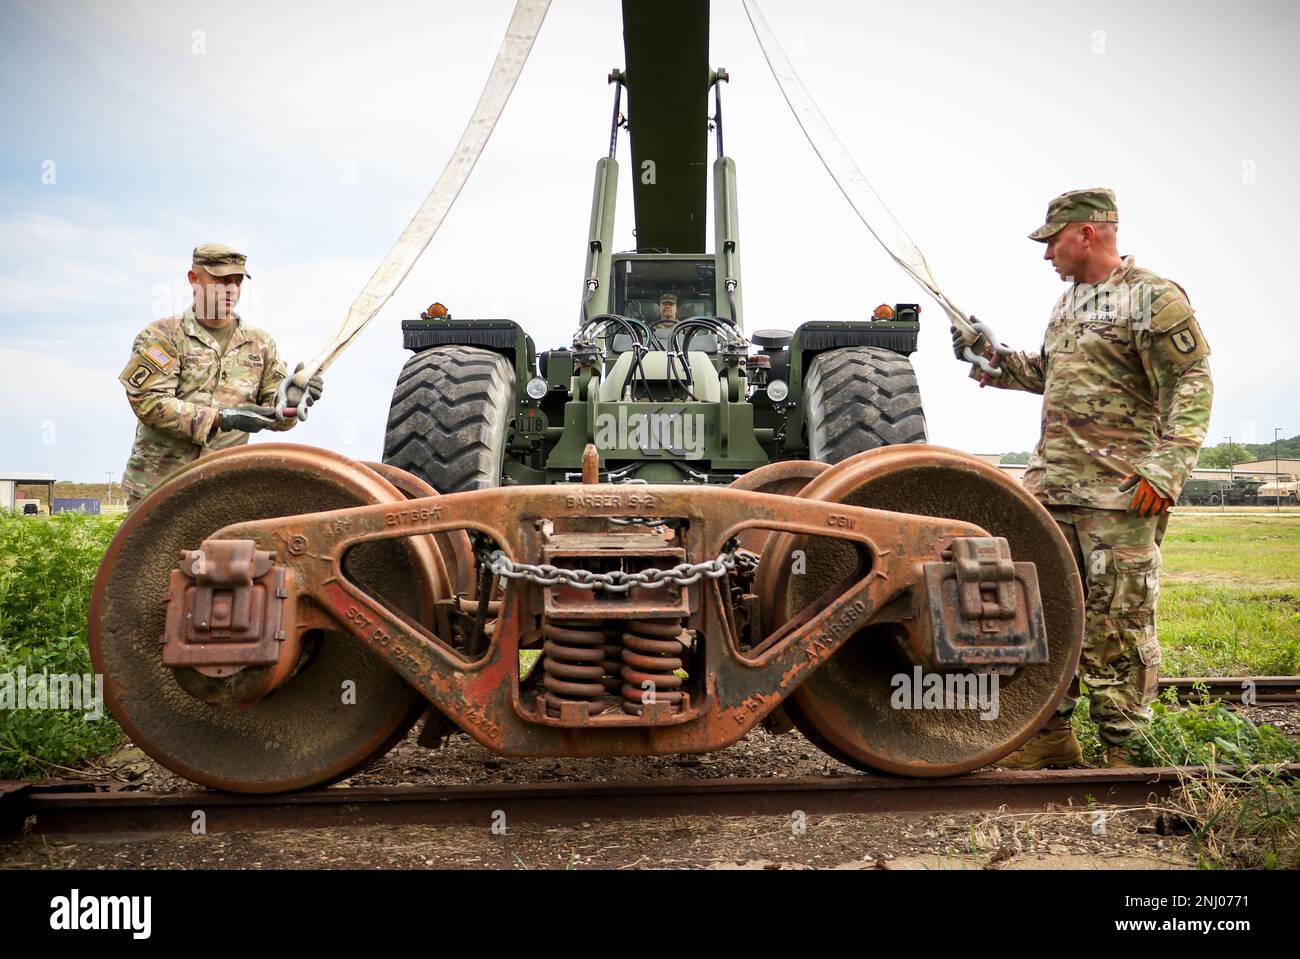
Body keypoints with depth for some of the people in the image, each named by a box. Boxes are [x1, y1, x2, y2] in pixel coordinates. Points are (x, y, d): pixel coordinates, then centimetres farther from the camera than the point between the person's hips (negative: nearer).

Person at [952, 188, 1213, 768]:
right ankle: (1052, 735, 22)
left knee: (1116, 624, -2)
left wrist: (1166, 470, -19)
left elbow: (1190, 387, -11)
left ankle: (1122, 749, 11)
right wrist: (991, 359, 20)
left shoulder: (1153, 298, -6)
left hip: (1120, 496, -8)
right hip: (1050, 487, 8)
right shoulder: (1068, 302, 19)